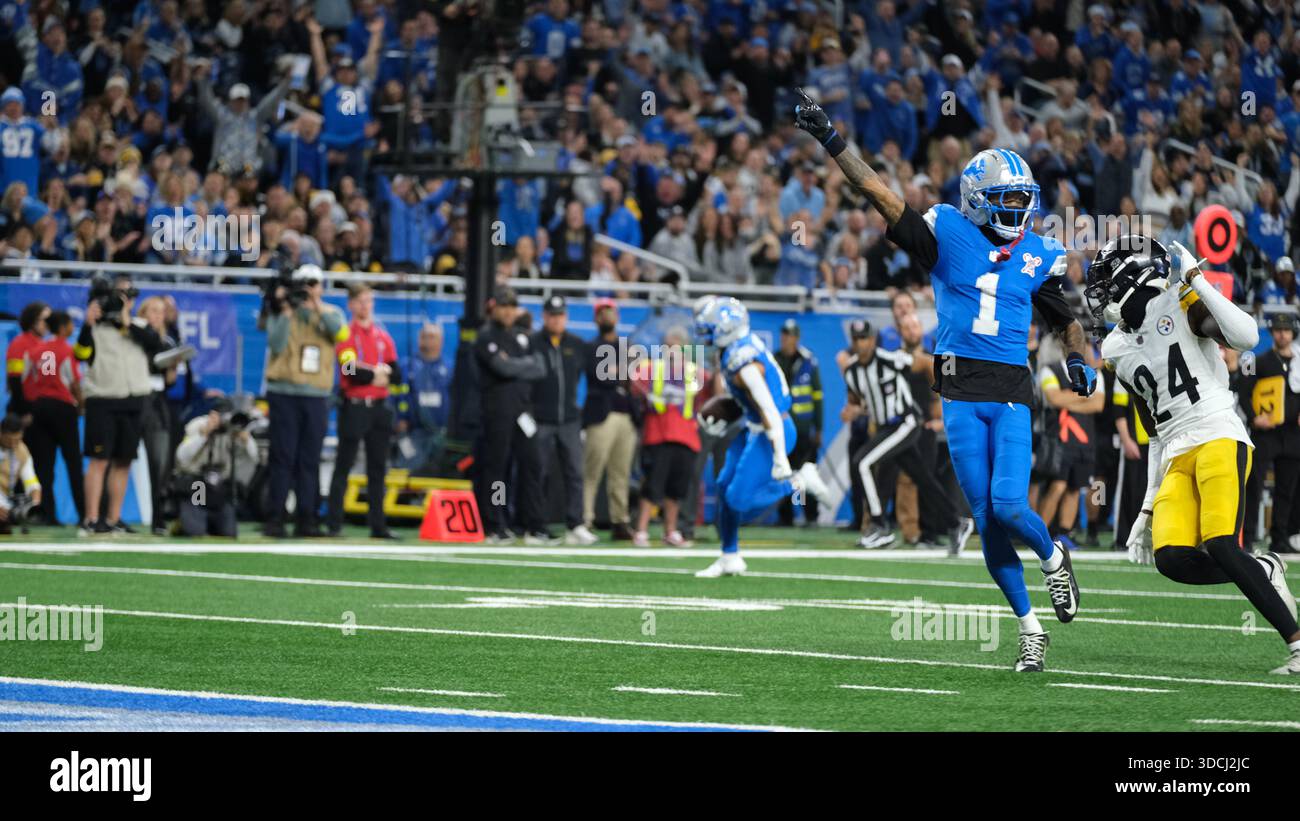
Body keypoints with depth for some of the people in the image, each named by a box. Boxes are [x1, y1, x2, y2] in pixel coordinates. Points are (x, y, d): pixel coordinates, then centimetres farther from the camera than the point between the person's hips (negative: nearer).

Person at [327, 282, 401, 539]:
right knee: (343, 466, -3)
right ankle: (334, 523, -3)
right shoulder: (345, 335, -1)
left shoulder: (384, 338, 13)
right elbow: (351, 371, -14)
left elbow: (397, 376, 8)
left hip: (379, 408, 5)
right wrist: (376, 375, -6)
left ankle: (378, 525, 8)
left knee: (377, 468, 5)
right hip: (353, 408, -5)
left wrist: (384, 372, -10)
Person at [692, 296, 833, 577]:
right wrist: (724, 420, 18)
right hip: (754, 428, 10)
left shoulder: (744, 364, -28)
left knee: (740, 499, -7)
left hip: (770, 433, -10)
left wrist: (780, 460, -23)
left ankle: (800, 482, 4)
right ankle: (730, 558, 22)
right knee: (725, 487, 12)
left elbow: (770, 412, -26)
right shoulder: (745, 342, 1)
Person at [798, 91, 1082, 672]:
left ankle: (1053, 557, 18)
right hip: (960, 390, 0)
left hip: (1012, 391, 0)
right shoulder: (947, 233, 1)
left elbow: (1068, 323, 22)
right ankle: (1029, 626, 9)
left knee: (1008, 505, -15)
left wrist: (1078, 361, 5)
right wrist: (829, 140, -12)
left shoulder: (1039, 256, 7)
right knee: (986, 519, -1)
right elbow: (880, 194, -4)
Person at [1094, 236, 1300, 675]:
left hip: (1219, 439, -6)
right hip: (1177, 459, 6)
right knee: (1171, 558, -17)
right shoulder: (1117, 349, 20)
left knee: (1220, 548, -24)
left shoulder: (1179, 304, 1)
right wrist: (1149, 507, 23)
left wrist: (1194, 280, -15)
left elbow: (1247, 337, -15)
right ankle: (1264, 571, 8)